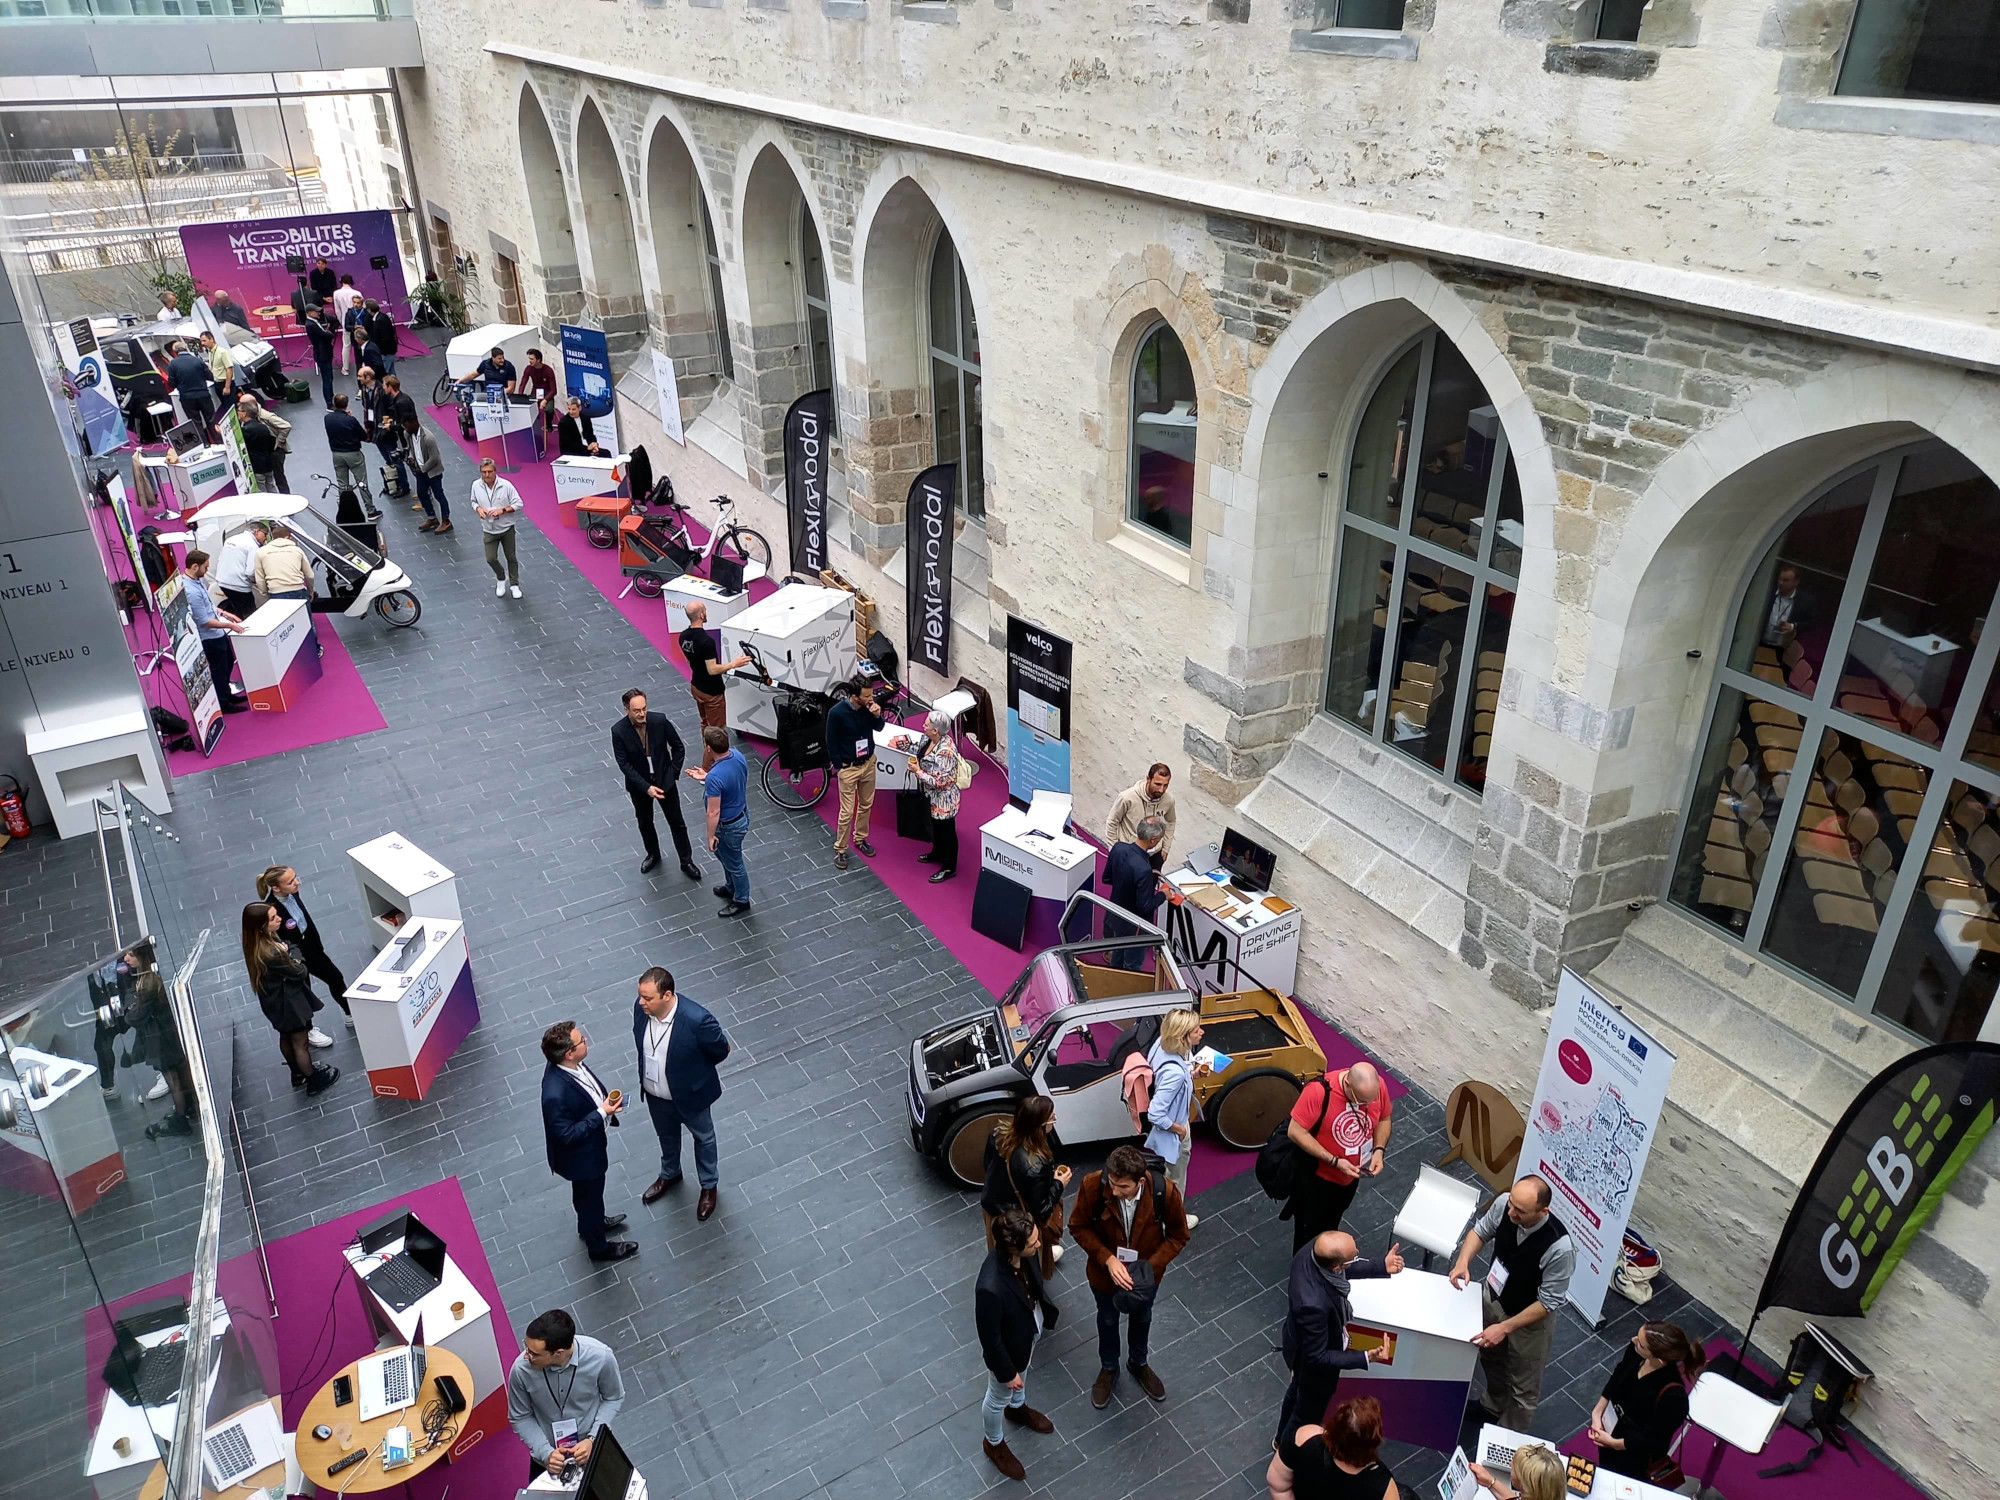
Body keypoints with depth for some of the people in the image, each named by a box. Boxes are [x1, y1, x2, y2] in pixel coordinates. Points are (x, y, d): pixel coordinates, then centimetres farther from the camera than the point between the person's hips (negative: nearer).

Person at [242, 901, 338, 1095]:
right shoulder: (270, 954, -40)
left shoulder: (257, 943, -13)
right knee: (301, 1043, 13)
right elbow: (299, 971, -24)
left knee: (286, 1037, 29)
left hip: (275, 1001, 9)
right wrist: (293, 954, -9)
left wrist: (287, 950, -18)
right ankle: (314, 1082, 33)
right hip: (288, 1003, -9)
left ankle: (298, 1073, 50)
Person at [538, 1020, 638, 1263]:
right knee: (589, 1196, 21)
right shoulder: (556, 1094, -43)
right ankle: (599, 1246, 47)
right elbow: (566, 1135, -31)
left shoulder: (568, 1064, -18)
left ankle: (590, 1225, 62)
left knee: (590, 1194, 34)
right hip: (580, 1155, -8)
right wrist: (601, 1113, -32)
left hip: (590, 1145, 8)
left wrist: (605, 1099, -7)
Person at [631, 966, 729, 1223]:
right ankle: (670, 1174, 61)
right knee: (667, 1136, 32)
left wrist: (693, 1069, -1)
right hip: (655, 1093, 5)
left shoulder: (696, 1020, -38)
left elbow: (721, 1050, -18)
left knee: (703, 1138, 24)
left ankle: (708, 1186, 49)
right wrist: (652, 1068, 10)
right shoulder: (641, 1008, -22)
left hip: (691, 1094, -5)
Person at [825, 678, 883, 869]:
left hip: (869, 763, 5)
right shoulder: (837, 712, -25)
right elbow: (831, 742, -14)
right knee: (847, 812, 1)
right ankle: (840, 849, 18)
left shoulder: (869, 706, -12)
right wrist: (838, 767, -11)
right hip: (848, 768, -5)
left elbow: (878, 728, 5)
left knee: (866, 805, 19)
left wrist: (877, 715, -17)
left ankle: (860, 839, 40)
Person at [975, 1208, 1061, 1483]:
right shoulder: (990, 1288, -46)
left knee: (1024, 1373, 36)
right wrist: (1007, 1372, -14)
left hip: (1030, 1327, 6)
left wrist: (1047, 1311, 14)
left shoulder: (1021, 1254, -26)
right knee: (999, 1397, 25)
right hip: (1009, 1347, -6)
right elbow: (990, 1339, -28)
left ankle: (1017, 1408, 67)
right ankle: (994, 1443, 54)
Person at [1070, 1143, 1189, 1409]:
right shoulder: (1093, 1186, -34)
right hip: (1105, 1270, -1)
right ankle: (1109, 1369, 56)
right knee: (1107, 1319, 27)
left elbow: (1178, 1236, -15)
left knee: (1142, 1318, 29)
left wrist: (1150, 1267, -26)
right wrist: (1108, 1259, -27)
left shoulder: (1164, 1191, -34)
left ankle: (1138, 1363, 60)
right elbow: (1079, 1227, -16)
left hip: (1145, 1272, 1)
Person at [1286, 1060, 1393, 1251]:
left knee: (1332, 1224, 31)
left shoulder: (1377, 1086, -20)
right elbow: (1295, 1132, -29)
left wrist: (1379, 1150, -17)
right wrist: (1334, 1161, -31)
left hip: (1351, 1175, 5)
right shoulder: (1318, 1091, -36)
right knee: (1309, 1230, 17)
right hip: (1316, 1177, -5)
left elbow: (1385, 1119, 0)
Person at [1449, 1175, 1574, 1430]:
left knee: (1523, 1387, 20)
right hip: (1493, 1297, 5)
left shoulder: (1560, 1247, -40)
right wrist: (1463, 1261, -21)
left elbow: (1549, 1302, -27)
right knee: (1491, 1358, 32)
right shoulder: (1503, 1204, -26)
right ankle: (1492, 1407, 61)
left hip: (1530, 1319, -5)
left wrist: (1504, 1327, -28)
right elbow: (1481, 1230, -4)